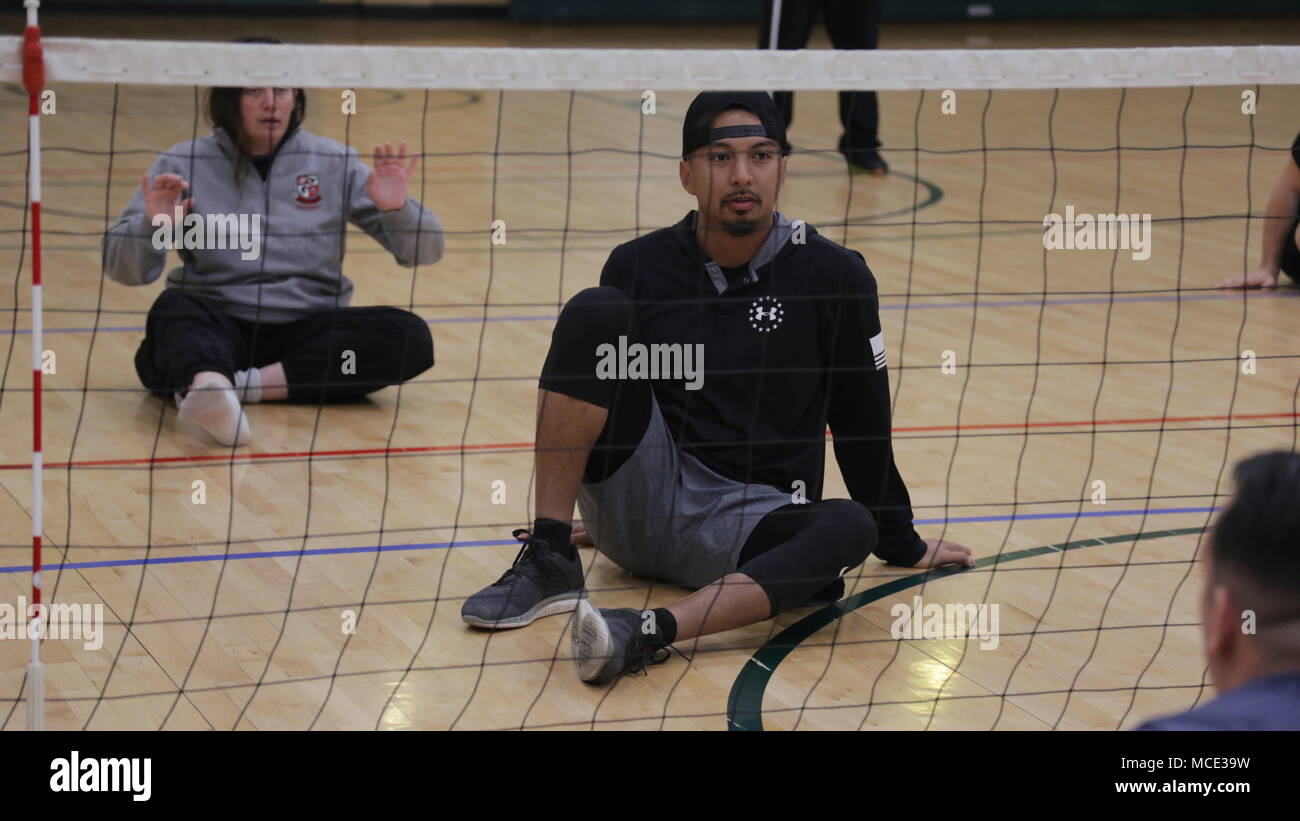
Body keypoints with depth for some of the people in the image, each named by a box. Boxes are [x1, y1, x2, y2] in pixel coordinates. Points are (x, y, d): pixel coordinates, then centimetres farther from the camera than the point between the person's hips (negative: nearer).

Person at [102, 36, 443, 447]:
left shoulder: (332, 162, 7)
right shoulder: (185, 163, 3)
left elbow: (423, 251, 4)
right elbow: (121, 269, -1)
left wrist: (396, 208, -17)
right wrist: (153, 226, -22)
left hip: (307, 335, 2)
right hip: (213, 328, -2)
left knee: (410, 337, -25)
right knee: (174, 305, -35)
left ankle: (243, 384, -30)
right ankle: (207, 382, -67)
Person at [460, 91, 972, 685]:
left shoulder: (833, 276, -2)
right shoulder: (638, 267, 2)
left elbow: (862, 419, 7)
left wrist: (902, 544, 15)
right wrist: (592, 518, 29)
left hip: (750, 521, -1)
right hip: (639, 497, 1)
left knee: (849, 528, -34)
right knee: (594, 312, -18)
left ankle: (651, 634, -49)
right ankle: (548, 563, -21)